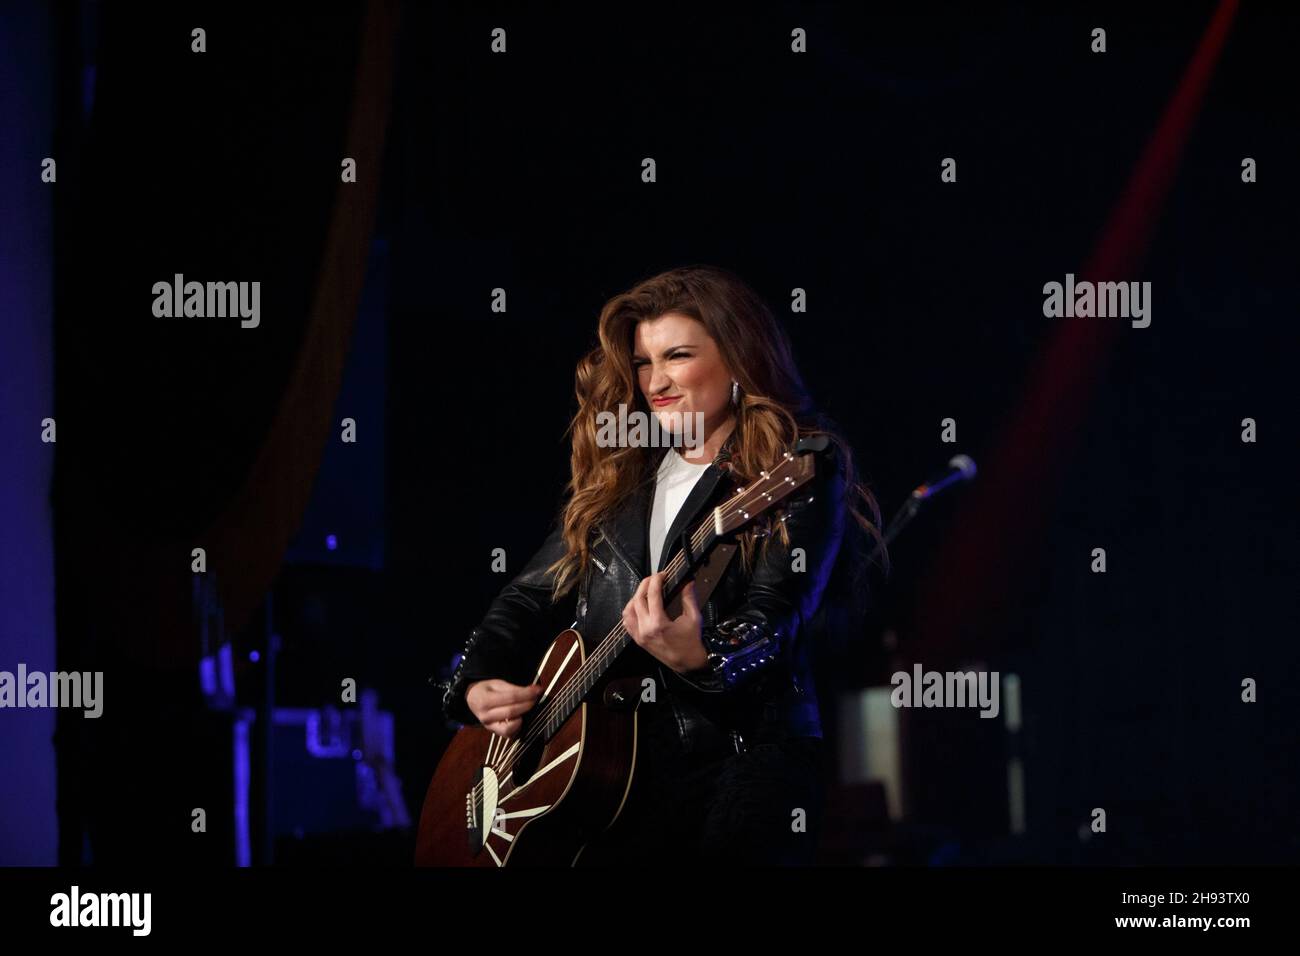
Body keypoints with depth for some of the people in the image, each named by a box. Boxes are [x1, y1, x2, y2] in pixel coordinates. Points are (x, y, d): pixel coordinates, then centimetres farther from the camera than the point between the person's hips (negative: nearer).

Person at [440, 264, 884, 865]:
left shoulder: (801, 473, -1)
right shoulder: (618, 478, 18)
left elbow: (772, 621, -15)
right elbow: (529, 600, 21)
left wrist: (699, 659, -35)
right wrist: (476, 686, 2)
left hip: (738, 774, -5)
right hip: (604, 777, 5)